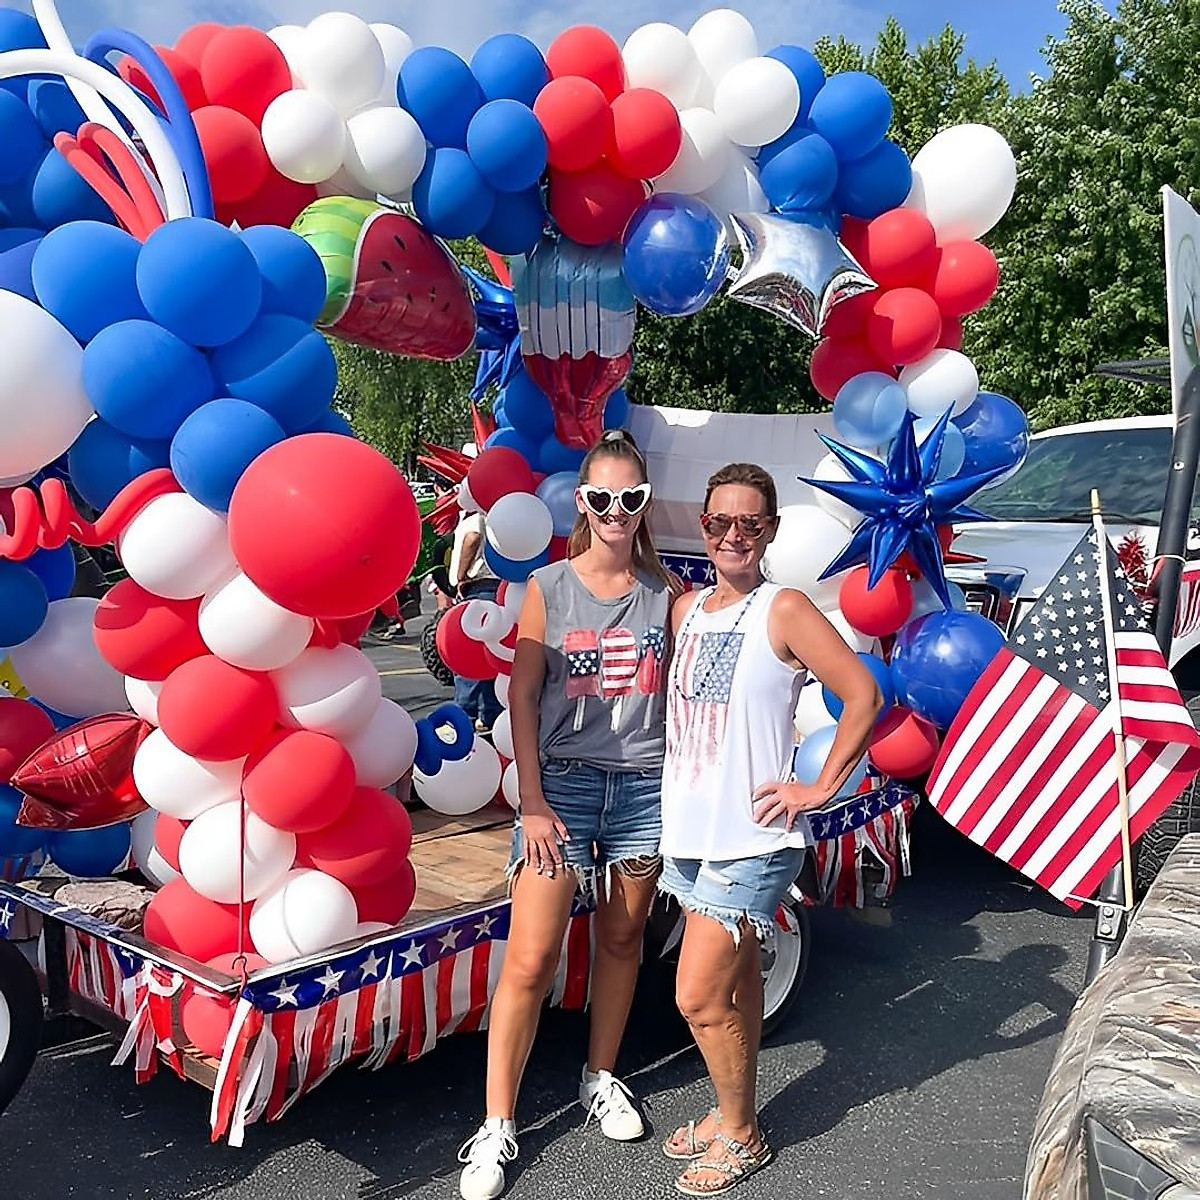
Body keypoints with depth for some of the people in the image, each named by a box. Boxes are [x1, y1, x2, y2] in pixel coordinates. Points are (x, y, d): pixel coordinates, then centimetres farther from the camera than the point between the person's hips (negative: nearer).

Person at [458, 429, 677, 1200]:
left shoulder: (665, 591, 3)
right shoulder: (548, 588, -3)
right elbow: (522, 698, -3)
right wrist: (533, 802, -8)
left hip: (646, 787, 2)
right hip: (565, 784, -2)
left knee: (622, 939, 15)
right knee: (530, 960, -3)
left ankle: (602, 1078, 37)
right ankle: (497, 1127, 11)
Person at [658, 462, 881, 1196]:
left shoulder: (784, 611, -11)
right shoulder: (686, 609, 7)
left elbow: (864, 695, -16)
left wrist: (820, 789, -15)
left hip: (751, 839, -6)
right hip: (691, 831, 6)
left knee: (699, 997, -4)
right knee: (737, 981, 20)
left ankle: (741, 1137, 18)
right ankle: (732, 1113, 36)